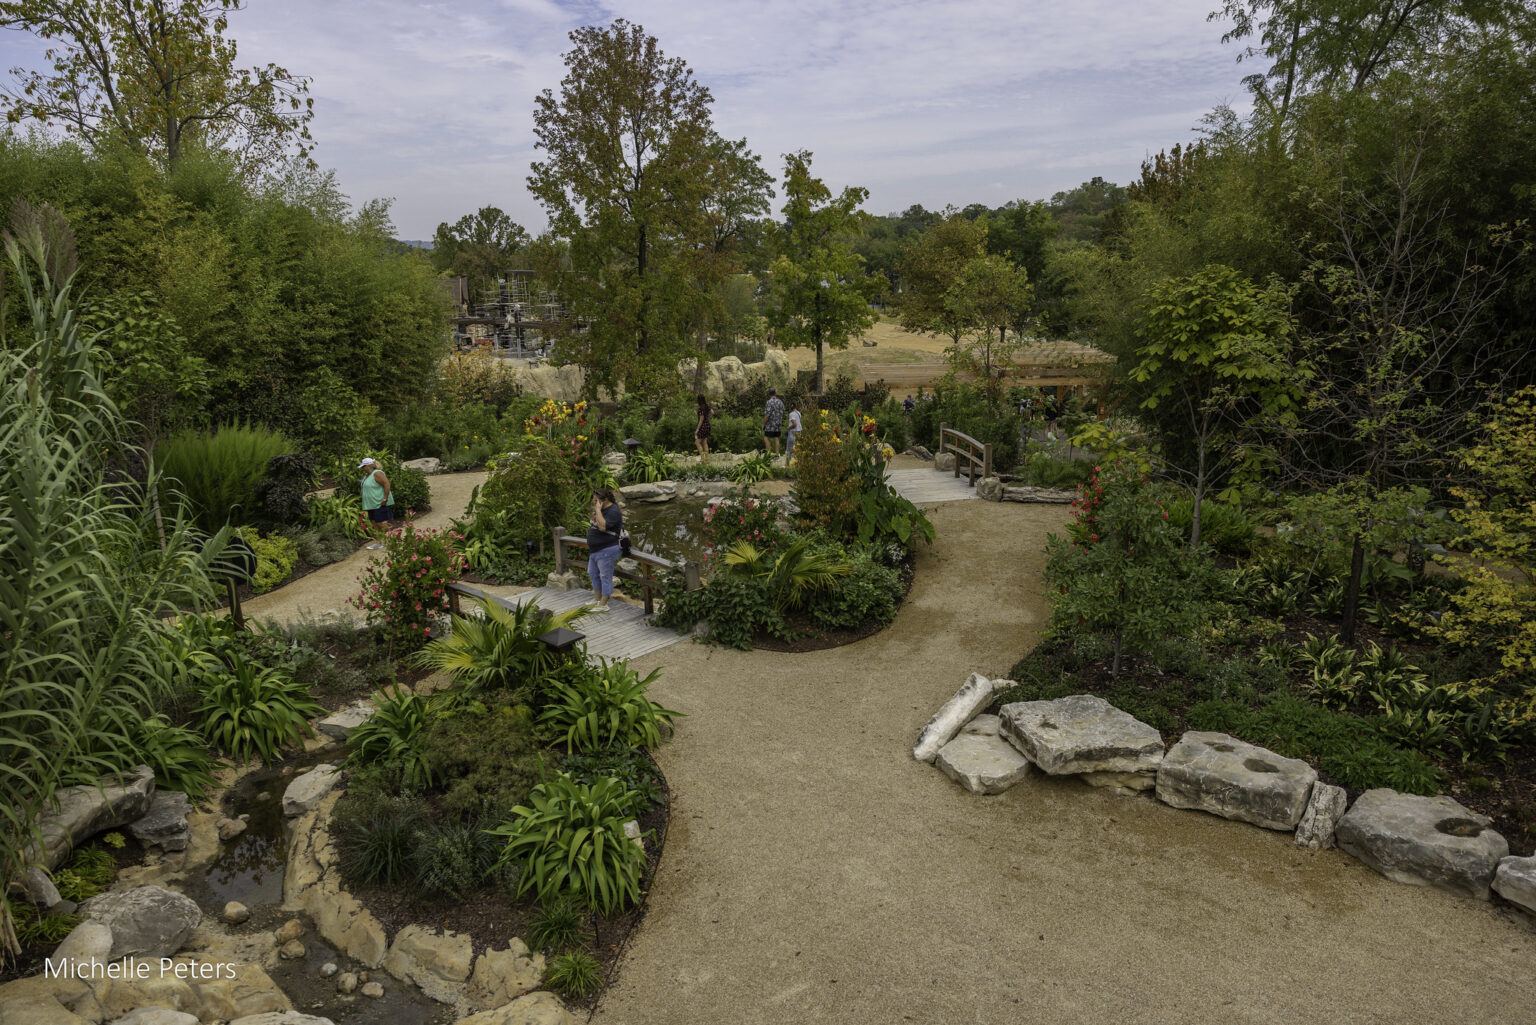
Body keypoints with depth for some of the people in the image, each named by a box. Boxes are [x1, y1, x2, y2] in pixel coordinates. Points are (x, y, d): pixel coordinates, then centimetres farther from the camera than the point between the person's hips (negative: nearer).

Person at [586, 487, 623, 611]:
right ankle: (598, 600, 28)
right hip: (595, 550, 10)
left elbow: (603, 527, -31)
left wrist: (598, 510, -27)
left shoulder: (613, 511, -19)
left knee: (605, 577, -3)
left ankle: (603, 605, 2)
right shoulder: (601, 509, 10)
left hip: (606, 551, -10)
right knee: (593, 574, 17)